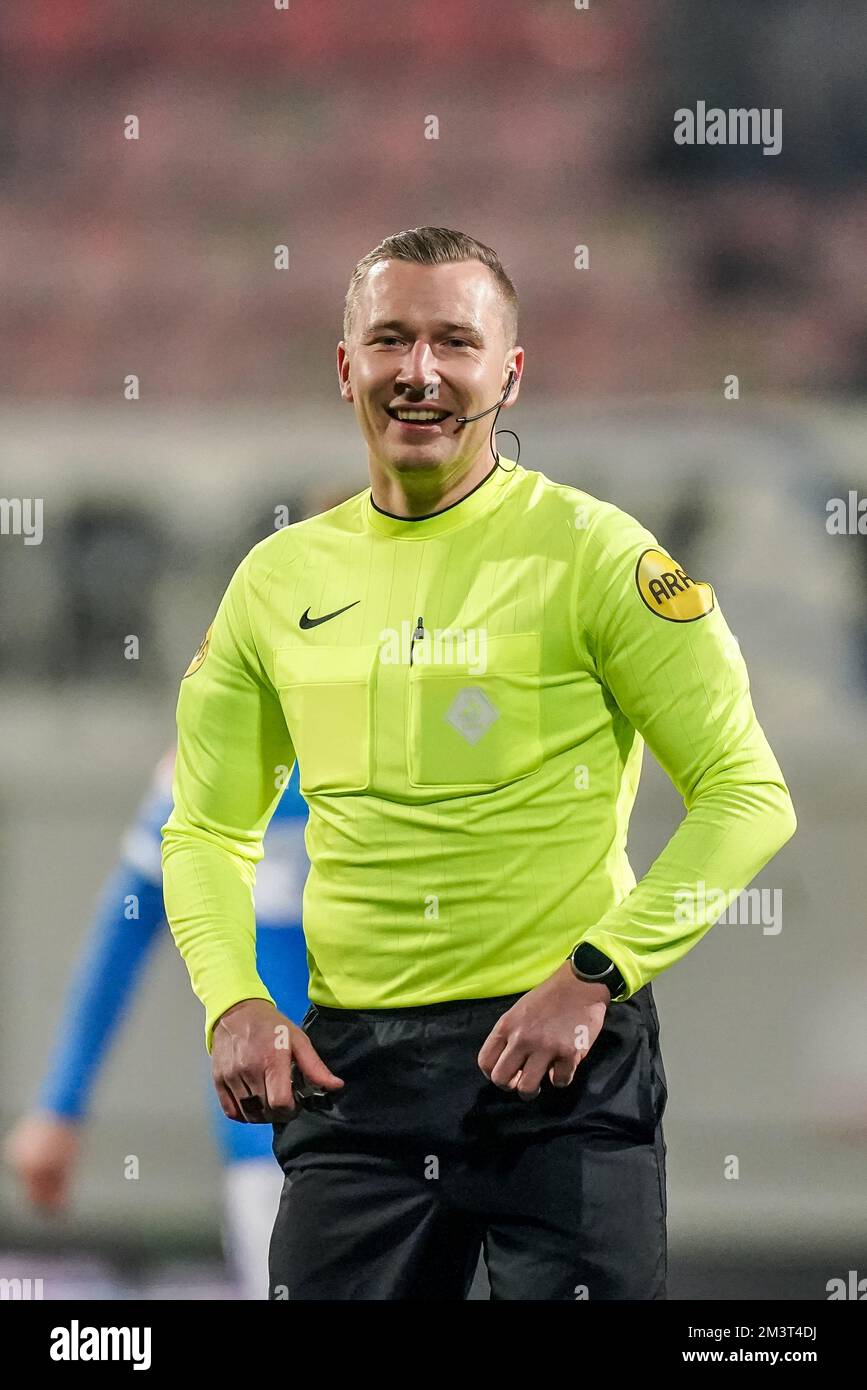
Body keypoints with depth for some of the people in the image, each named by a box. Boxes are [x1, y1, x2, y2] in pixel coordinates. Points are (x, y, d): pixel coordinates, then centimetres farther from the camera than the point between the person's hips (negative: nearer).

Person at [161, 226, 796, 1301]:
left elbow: (749, 796, -4)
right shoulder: (279, 580, 10)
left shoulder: (590, 554, -3)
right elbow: (209, 832, 18)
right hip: (349, 1063, 4)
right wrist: (233, 1001, 0)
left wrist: (595, 978, -14)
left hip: (565, 1054, -4)